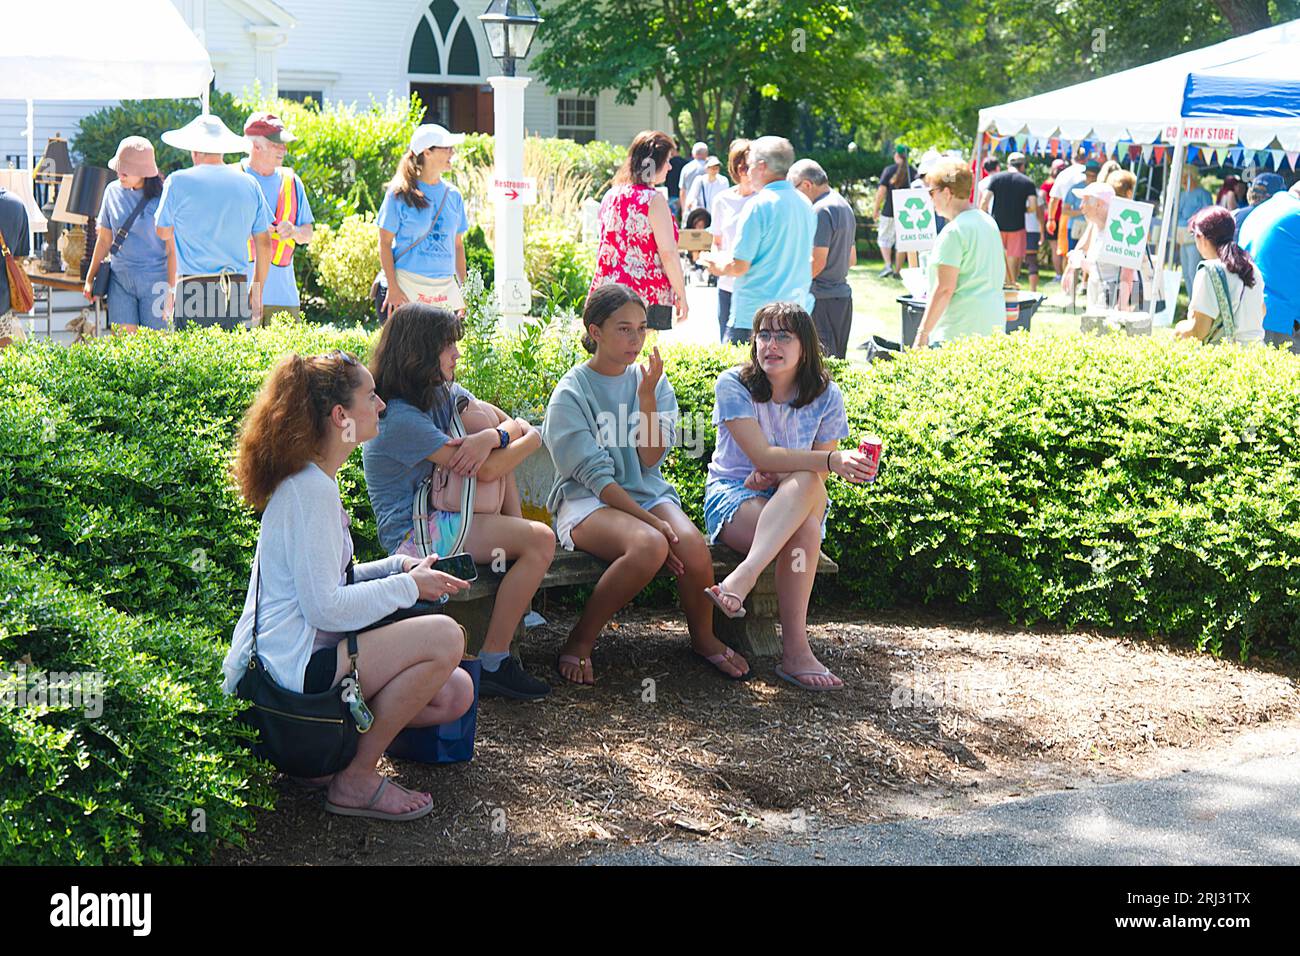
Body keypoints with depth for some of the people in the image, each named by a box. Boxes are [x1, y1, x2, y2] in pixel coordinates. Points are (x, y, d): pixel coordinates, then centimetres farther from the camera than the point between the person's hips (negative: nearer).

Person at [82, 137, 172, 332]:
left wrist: (171, 289, -7)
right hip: (121, 279, 3)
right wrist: (90, 279, 18)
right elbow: (104, 240, 16)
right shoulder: (113, 191, 7)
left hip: (154, 281, -3)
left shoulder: (161, 197, -6)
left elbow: (172, 249, -3)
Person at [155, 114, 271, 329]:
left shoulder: (178, 182, -1)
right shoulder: (249, 185, 9)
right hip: (237, 292, 3)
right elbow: (264, 244, 11)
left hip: (194, 291, -3)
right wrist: (257, 293, 19)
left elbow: (163, 233, 9)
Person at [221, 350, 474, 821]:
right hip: (293, 667, -10)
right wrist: (407, 586, -11)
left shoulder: (314, 480, 14)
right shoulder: (310, 490, -19)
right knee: (444, 636, -21)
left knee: (456, 693, 4)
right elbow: (324, 606, -22)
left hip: (303, 653, 10)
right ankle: (356, 780, -10)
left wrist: (397, 567, 9)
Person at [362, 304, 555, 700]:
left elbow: (518, 424, 1)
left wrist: (492, 436, -23)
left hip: (440, 514, 9)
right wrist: (531, 440, -6)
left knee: (479, 415, -4)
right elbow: (487, 471, -23)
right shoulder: (401, 418, -22)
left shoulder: (444, 393, 8)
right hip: (413, 534, -9)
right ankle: (492, 664, -15)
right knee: (540, 540, -21)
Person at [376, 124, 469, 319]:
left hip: (445, 287, 4)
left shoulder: (453, 195, 11)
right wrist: (392, 287, -10)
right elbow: (385, 243, -2)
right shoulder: (400, 194, -2)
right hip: (406, 286, -4)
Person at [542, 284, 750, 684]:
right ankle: (579, 642, -18)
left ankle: (703, 638, 1)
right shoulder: (571, 392, -7)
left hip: (648, 493, 4)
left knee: (692, 544, -28)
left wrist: (647, 396, -13)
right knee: (649, 545, -35)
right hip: (586, 501, -4)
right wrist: (652, 522, -23)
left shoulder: (653, 381, 8)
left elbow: (651, 460, -2)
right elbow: (595, 476, -14)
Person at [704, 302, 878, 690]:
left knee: (805, 485, -36)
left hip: (798, 500, 3)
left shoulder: (825, 396, -1)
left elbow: (817, 477, 1)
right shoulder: (733, 385, -9)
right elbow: (763, 456, -22)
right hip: (731, 497, -3)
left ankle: (742, 578, -45)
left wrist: (775, 477, -19)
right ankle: (796, 650, -39)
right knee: (806, 530, -34)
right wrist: (833, 460, -35)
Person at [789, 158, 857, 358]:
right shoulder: (844, 205, 17)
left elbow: (817, 262, -19)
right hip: (842, 294, 10)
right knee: (837, 361, 13)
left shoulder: (821, 210, -14)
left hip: (822, 298, -10)